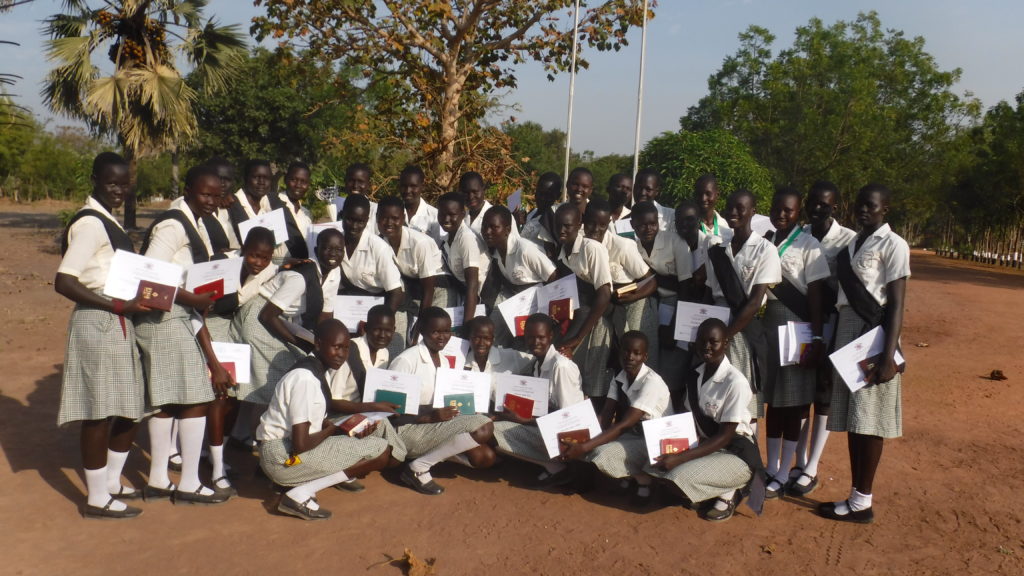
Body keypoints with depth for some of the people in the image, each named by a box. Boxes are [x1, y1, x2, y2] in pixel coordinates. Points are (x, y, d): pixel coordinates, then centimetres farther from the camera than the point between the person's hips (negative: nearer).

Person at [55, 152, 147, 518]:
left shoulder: (107, 221, 15)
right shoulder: (90, 223, -14)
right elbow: (63, 282, -21)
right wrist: (120, 305, -21)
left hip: (118, 324, 10)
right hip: (98, 324, -10)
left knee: (129, 408, 16)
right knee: (99, 411, -1)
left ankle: (111, 483, 32)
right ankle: (97, 499, 11)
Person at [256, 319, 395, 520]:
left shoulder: (320, 371, 10)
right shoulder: (305, 378, -21)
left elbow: (317, 424, 14)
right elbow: (300, 443, -24)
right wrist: (330, 430, -6)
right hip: (283, 457, -10)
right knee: (381, 451, -13)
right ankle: (300, 494, -14)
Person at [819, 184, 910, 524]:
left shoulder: (892, 245, -7)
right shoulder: (851, 243, 14)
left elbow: (896, 305, -12)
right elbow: (845, 295, 12)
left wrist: (889, 355, -19)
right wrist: (829, 340, 9)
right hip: (847, 332, 7)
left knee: (868, 419, -2)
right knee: (852, 418, 10)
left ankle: (862, 503, 7)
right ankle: (856, 495, 19)